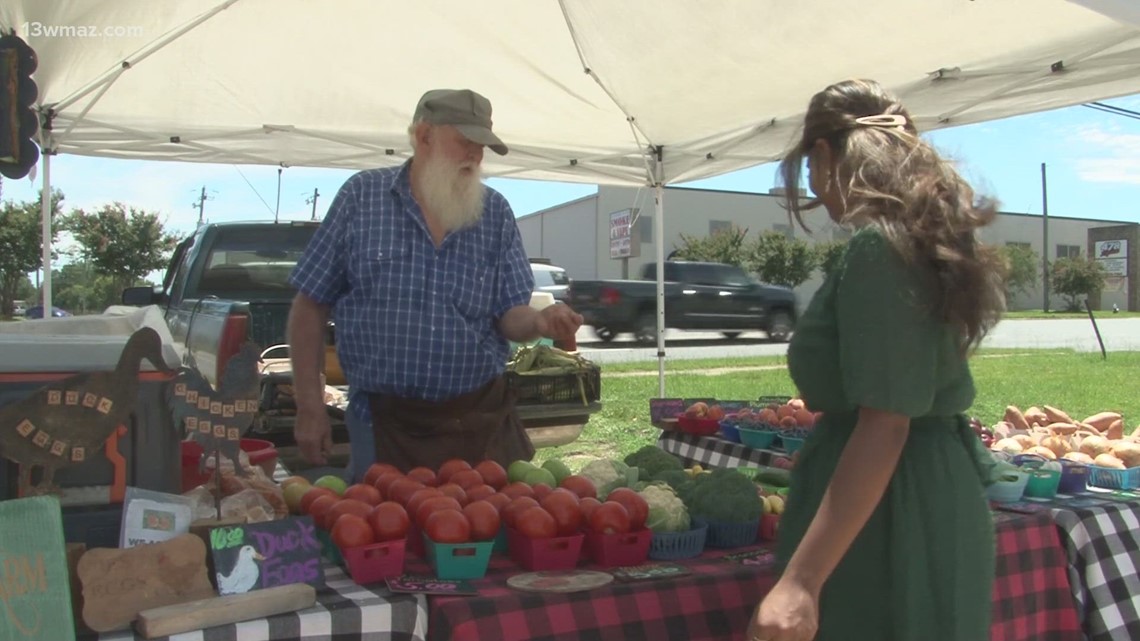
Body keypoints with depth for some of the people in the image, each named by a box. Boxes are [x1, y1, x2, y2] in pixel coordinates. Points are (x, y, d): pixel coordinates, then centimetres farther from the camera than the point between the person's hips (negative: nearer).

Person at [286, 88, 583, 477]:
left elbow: (510, 317, 4)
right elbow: (310, 307, 0)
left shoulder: (496, 213, 5)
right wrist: (310, 407, -3)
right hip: (384, 425, -2)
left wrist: (540, 322, -19)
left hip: (482, 420, 2)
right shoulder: (361, 196, -1)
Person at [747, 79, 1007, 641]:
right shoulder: (927, 236, 11)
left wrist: (800, 581, -28)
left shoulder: (879, 247, -19)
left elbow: (884, 423, -26)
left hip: (889, 517, -10)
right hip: (942, 501, 10)